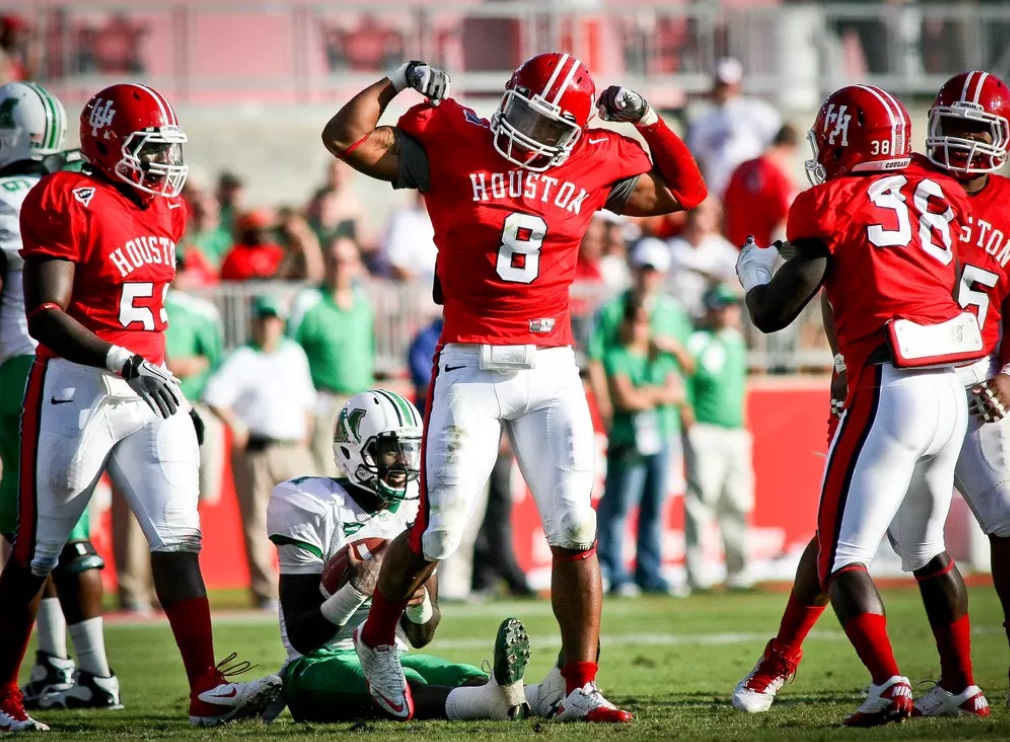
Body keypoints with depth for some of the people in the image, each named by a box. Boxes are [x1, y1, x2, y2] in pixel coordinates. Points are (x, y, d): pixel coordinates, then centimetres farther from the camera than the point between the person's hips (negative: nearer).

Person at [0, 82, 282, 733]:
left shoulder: (166, 210, 12)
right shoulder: (68, 203, -12)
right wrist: (124, 363, -26)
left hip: (149, 387, 7)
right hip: (77, 387, -7)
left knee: (178, 538, -3)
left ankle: (208, 690, -6)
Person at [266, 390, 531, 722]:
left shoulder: (415, 511, 10)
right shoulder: (316, 511, -8)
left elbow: (421, 637, 13)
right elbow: (301, 638, -11)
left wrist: (419, 603, -12)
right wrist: (357, 589, -28)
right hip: (319, 666, -7)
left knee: (470, 677, -26)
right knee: (402, 684, -39)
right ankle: (488, 702, -69)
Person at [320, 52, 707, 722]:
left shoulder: (594, 164, 6)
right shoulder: (450, 144, -2)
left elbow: (685, 194, 15)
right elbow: (346, 138, -6)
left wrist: (646, 119, 6)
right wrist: (398, 83, -7)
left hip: (551, 369, 3)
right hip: (471, 366, -3)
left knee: (575, 529, -4)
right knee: (440, 532, -1)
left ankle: (580, 689, 2)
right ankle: (377, 642, 26)